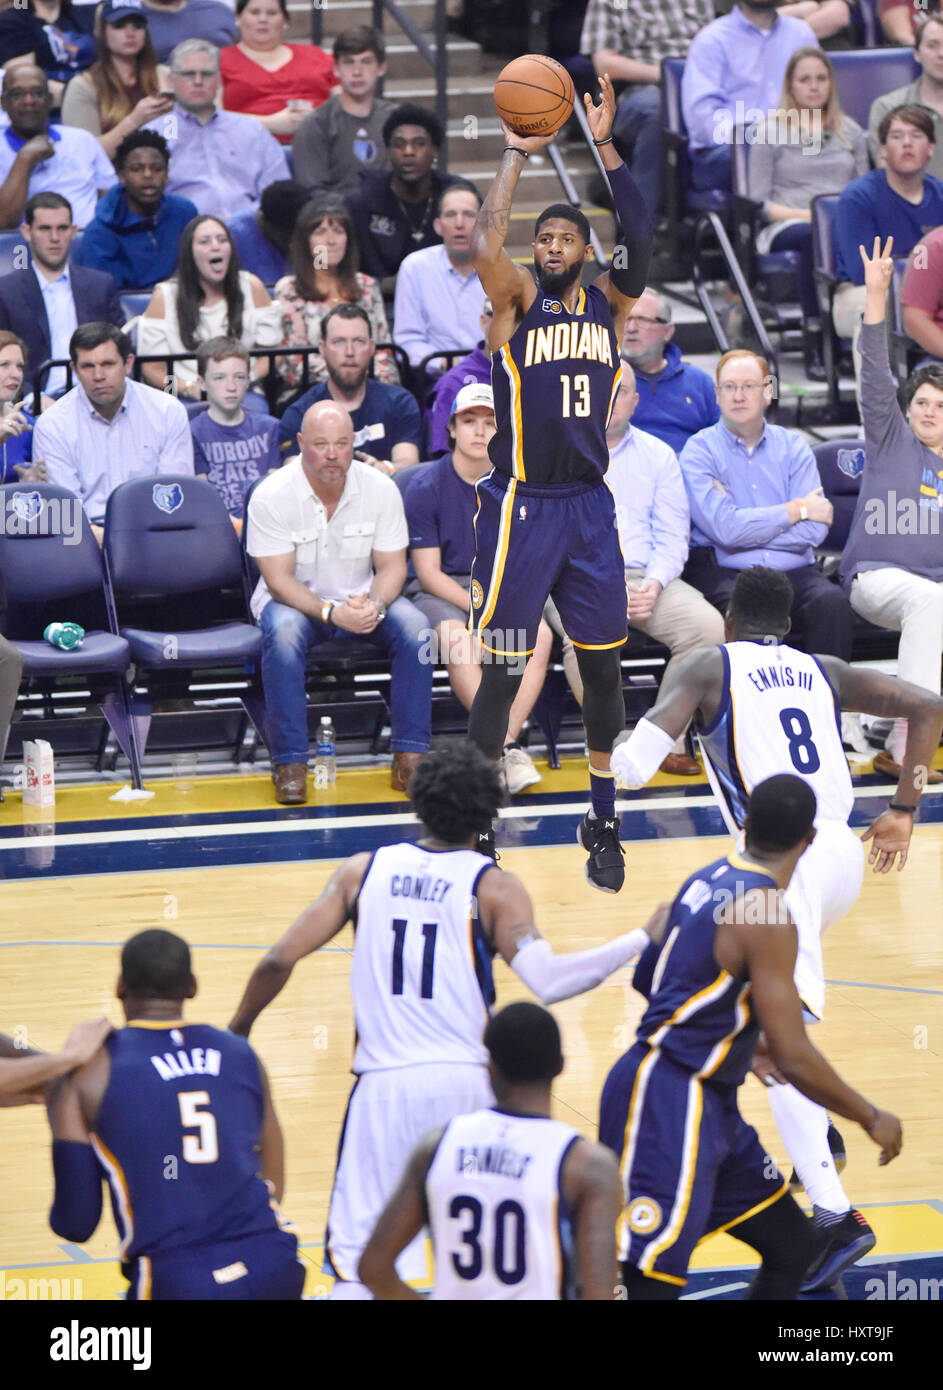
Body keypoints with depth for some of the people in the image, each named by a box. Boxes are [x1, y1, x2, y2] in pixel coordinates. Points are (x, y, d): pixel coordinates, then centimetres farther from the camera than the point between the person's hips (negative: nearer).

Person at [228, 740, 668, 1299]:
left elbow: (280, 961, 2)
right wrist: (642, 941, -8)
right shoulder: (493, 886, -3)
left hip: (383, 1085, 1)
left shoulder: (364, 871, 5)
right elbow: (545, 980, -16)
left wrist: (237, 1031, 18)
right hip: (465, 1081, -1)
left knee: (357, 1258, 2)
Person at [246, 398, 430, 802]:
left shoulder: (381, 489, -7)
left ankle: (409, 758, -21)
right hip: (294, 601, -3)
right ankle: (289, 763, -30)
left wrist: (373, 605, -26)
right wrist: (331, 612, -33)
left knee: (415, 625, -26)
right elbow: (279, 579, -17)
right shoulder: (270, 496, -16)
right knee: (284, 631, -37)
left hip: (362, 603, 3)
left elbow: (392, 566, -3)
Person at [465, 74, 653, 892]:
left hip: (590, 508, 4)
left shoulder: (608, 305, 6)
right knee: (502, 672, -2)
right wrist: (516, 157, -16)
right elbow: (486, 247, -22)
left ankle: (604, 825, 22)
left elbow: (640, 243, -12)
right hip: (520, 508, -4)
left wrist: (606, 146, -17)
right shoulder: (518, 303, -2)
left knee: (604, 667, 8)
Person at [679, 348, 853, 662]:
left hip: (793, 569, 3)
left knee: (831, 602, -29)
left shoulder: (793, 447, 14)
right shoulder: (700, 450, 5)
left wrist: (750, 531, -7)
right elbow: (725, 529, -10)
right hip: (723, 572, -3)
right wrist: (796, 510, -2)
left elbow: (814, 530, 1)